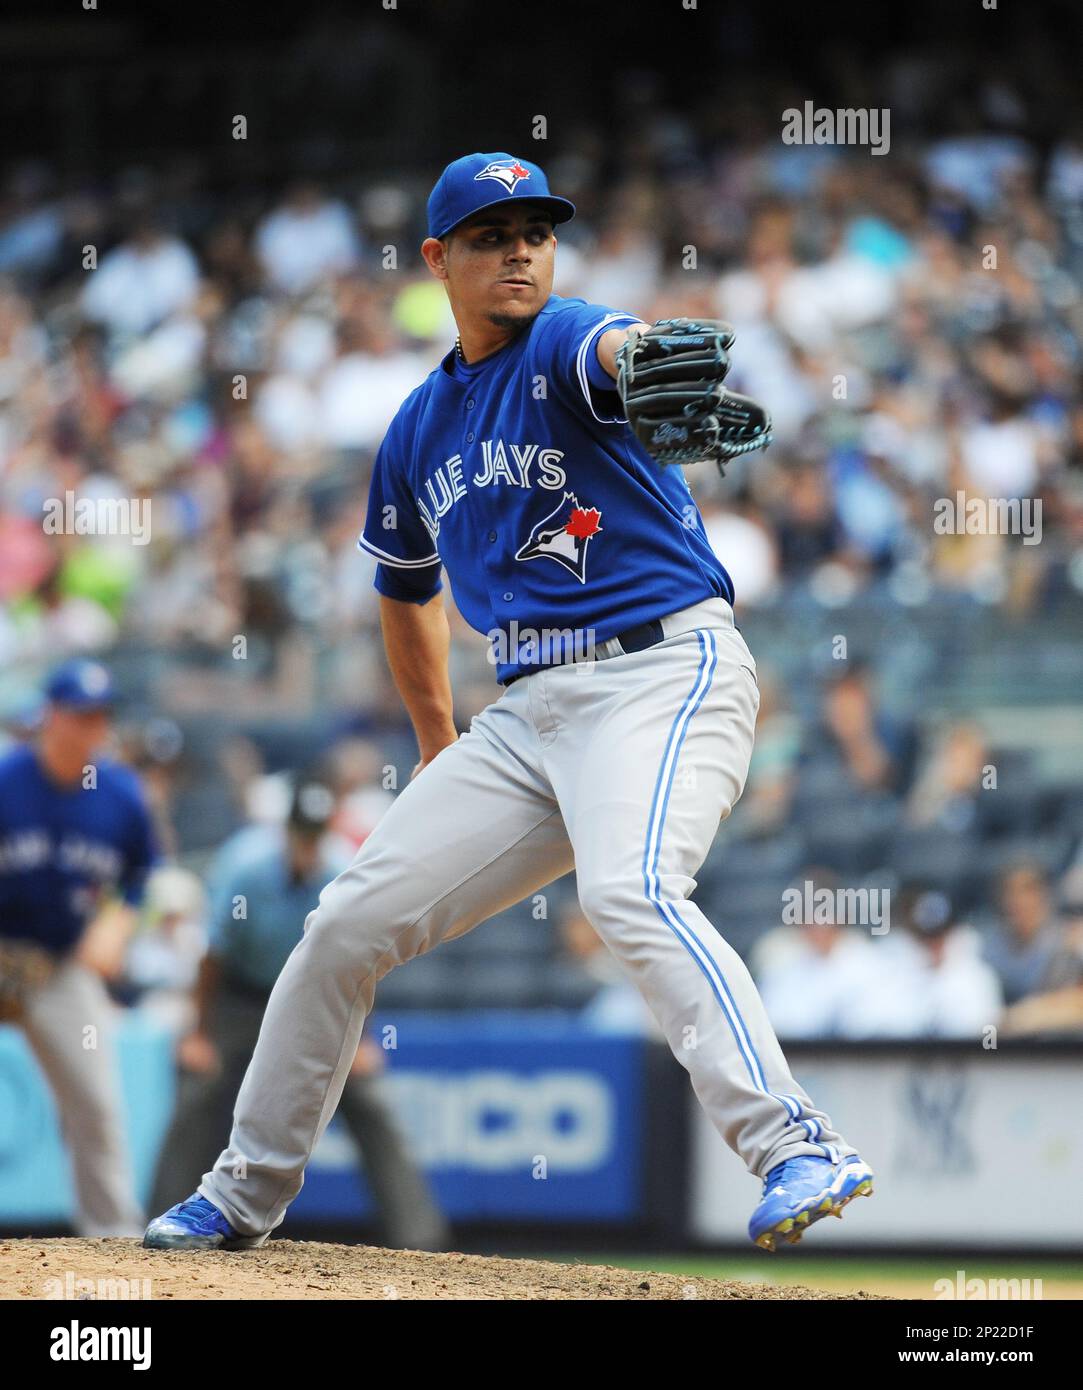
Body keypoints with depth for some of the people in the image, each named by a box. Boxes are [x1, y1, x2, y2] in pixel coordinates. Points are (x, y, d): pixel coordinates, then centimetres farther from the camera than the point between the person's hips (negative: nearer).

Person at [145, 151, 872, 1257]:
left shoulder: (562, 347, -6)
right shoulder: (418, 431, 15)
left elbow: (616, 346, -33)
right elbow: (406, 592, 32)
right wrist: (437, 750, 31)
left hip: (667, 671, -7)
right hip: (526, 712, 7)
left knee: (628, 892, -34)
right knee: (349, 922, 7)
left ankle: (797, 1150, -40)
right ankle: (245, 1194, 23)